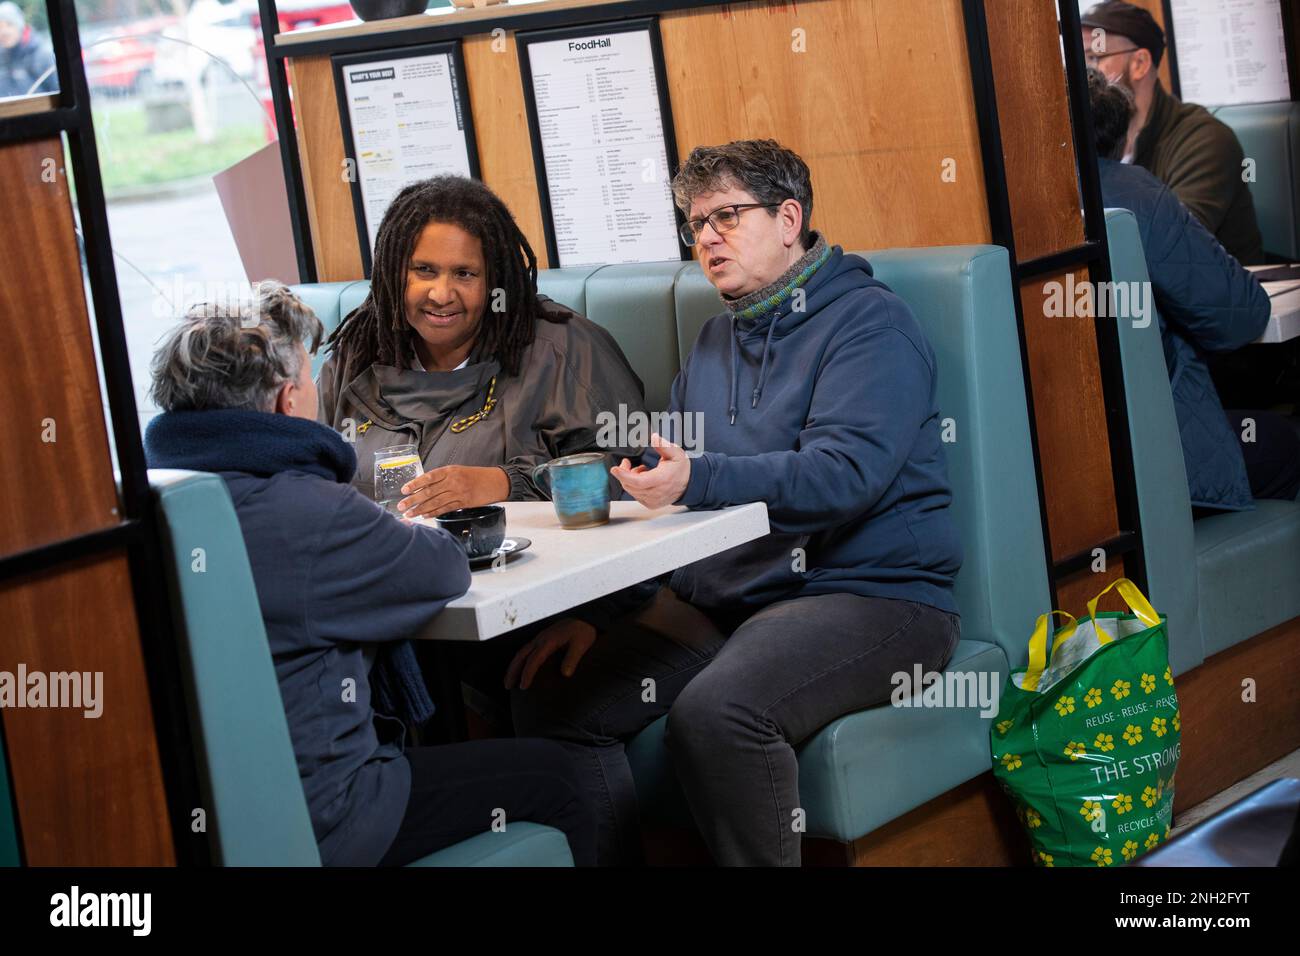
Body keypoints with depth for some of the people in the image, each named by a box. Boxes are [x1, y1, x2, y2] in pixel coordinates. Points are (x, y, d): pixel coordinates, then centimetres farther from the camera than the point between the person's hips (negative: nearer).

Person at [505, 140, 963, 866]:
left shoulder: (868, 323, -5)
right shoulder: (719, 340, 20)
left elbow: (845, 473, -21)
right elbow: (668, 491, 19)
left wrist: (699, 478, -34)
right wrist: (598, 613, 4)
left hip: (868, 592, -8)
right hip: (724, 601, 8)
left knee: (715, 712, -35)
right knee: (553, 699, -8)